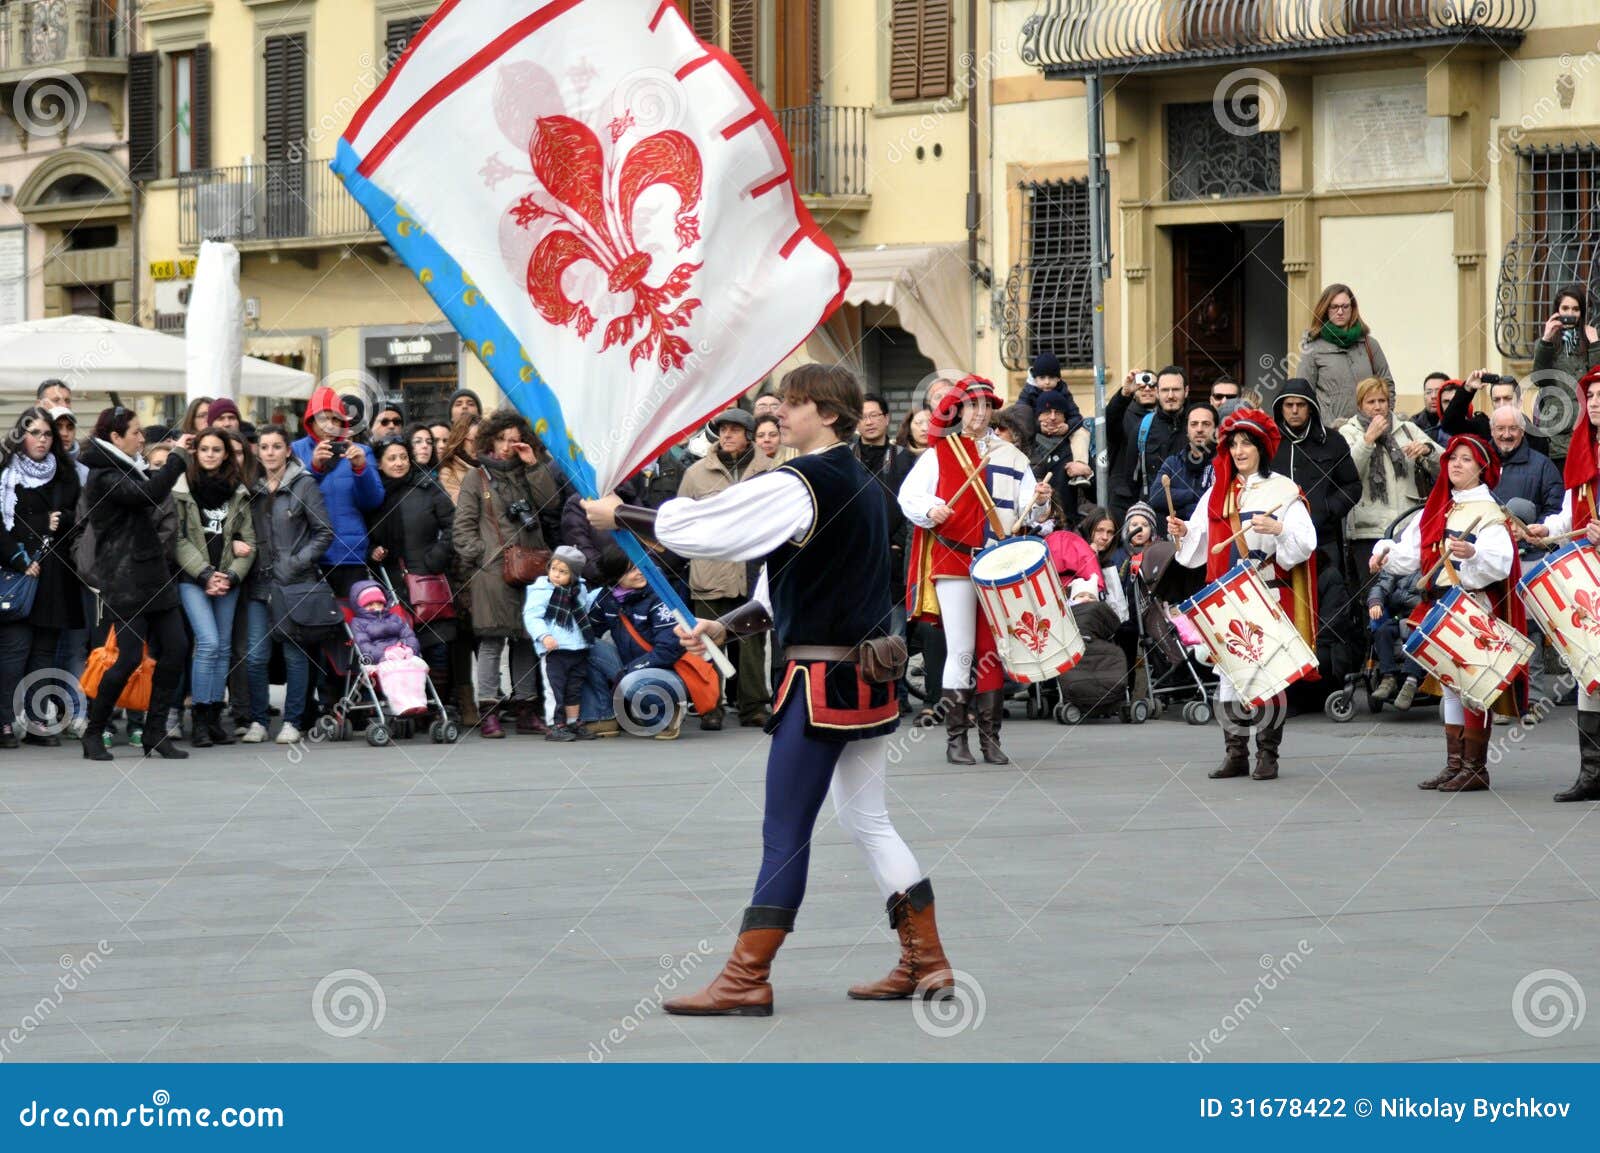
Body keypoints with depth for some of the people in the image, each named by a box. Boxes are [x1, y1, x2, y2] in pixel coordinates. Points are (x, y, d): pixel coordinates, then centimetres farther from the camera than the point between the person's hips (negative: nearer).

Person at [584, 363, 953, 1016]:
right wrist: (725, 626, 14)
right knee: (867, 821, 16)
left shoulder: (798, 485, -16)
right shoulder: (860, 484, 13)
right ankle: (926, 964, 17)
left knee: (785, 833, -5)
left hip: (823, 679, -9)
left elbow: (699, 525, -16)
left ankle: (746, 980, -1)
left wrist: (617, 516, -3)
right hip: (869, 672, 9)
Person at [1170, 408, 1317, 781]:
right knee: (1228, 673, 4)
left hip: (1268, 596, -5)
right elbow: (1199, 545, 18)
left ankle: (1268, 753, 3)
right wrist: (1182, 533, -2)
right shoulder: (1218, 492, 14)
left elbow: (1305, 543, -11)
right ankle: (1236, 753, 11)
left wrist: (1277, 529, -27)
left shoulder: (1282, 490, -1)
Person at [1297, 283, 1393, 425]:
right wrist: (1330, 423, -10)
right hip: (1331, 430, -2)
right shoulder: (1313, 348, 3)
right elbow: (1305, 393, 0)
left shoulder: (1369, 344, 12)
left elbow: (1387, 385, 16)